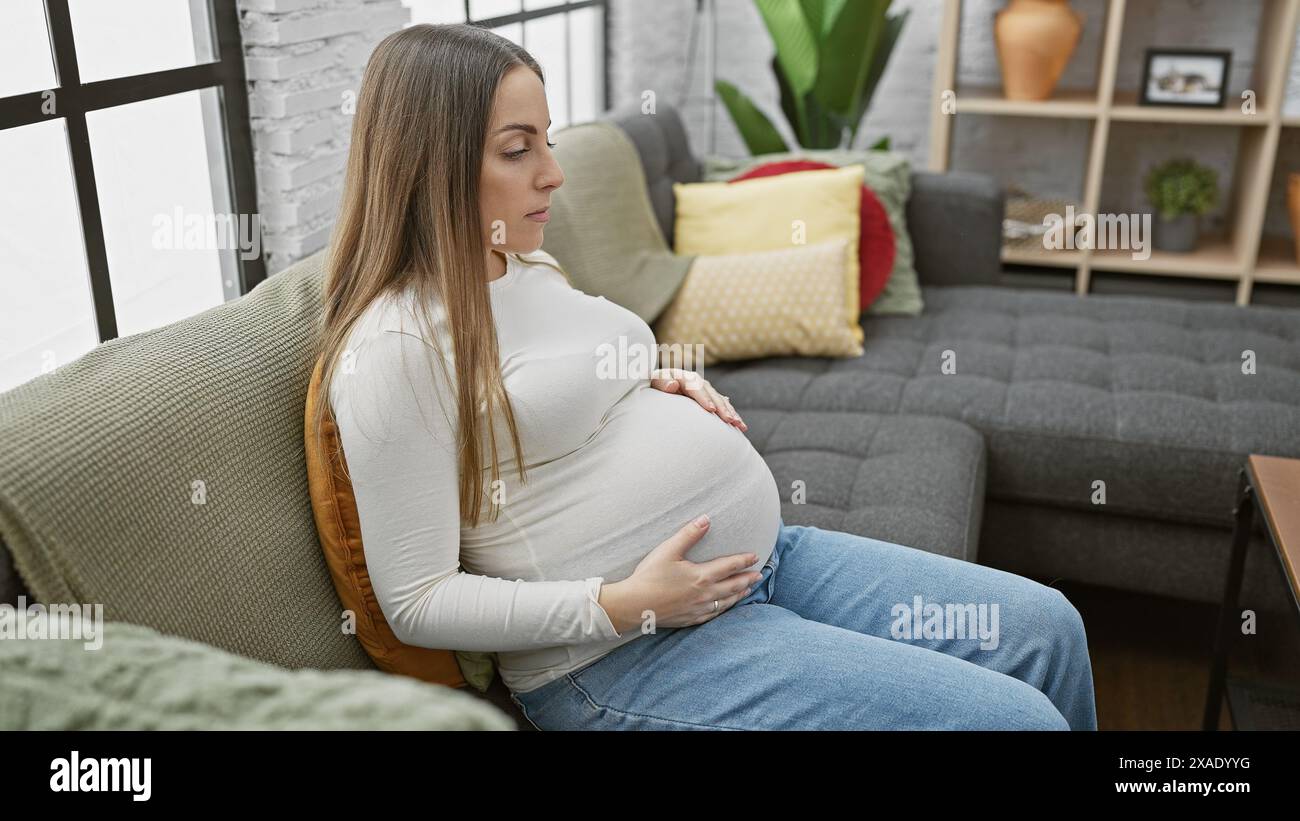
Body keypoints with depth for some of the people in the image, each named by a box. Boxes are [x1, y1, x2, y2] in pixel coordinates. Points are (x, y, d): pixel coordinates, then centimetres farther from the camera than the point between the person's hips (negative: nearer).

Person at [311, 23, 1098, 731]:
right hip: (627, 653, -9)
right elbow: (419, 602, -15)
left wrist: (651, 385, 7)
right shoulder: (395, 346, -17)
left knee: (1047, 628, 10)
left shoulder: (528, 268, 9)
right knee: (1017, 717, -15)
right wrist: (625, 604, -21)